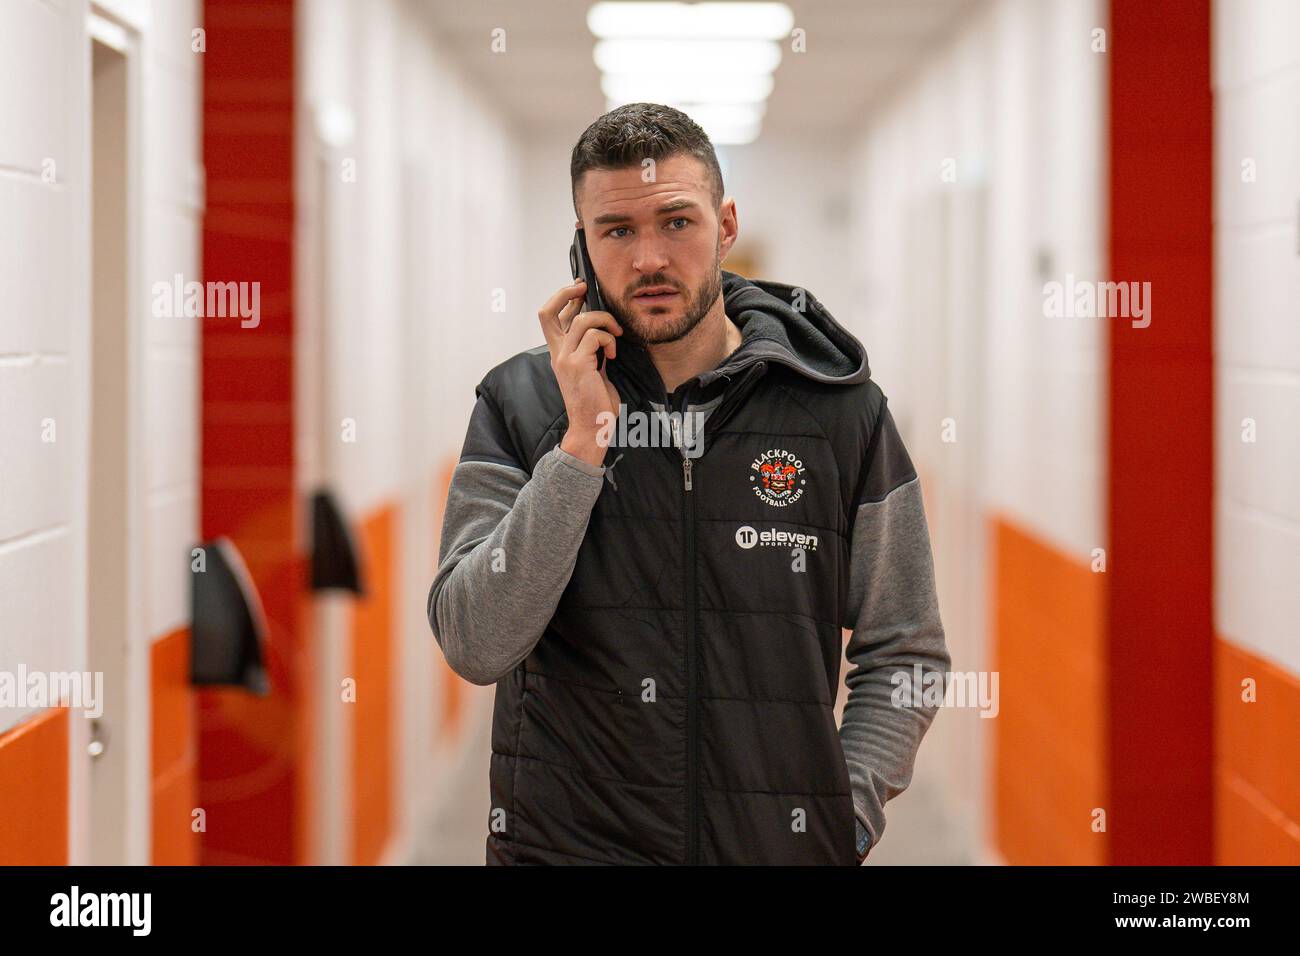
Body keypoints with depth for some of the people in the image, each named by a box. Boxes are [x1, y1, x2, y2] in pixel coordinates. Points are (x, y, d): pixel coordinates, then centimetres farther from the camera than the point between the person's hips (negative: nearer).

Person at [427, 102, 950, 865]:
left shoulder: (842, 410, 0)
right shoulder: (520, 403, -2)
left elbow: (906, 654, 6)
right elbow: (476, 647, -12)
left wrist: (847, 817, -6)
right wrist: (584, 442, -15)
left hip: (780, 844, 1)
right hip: (567, 840, -1)